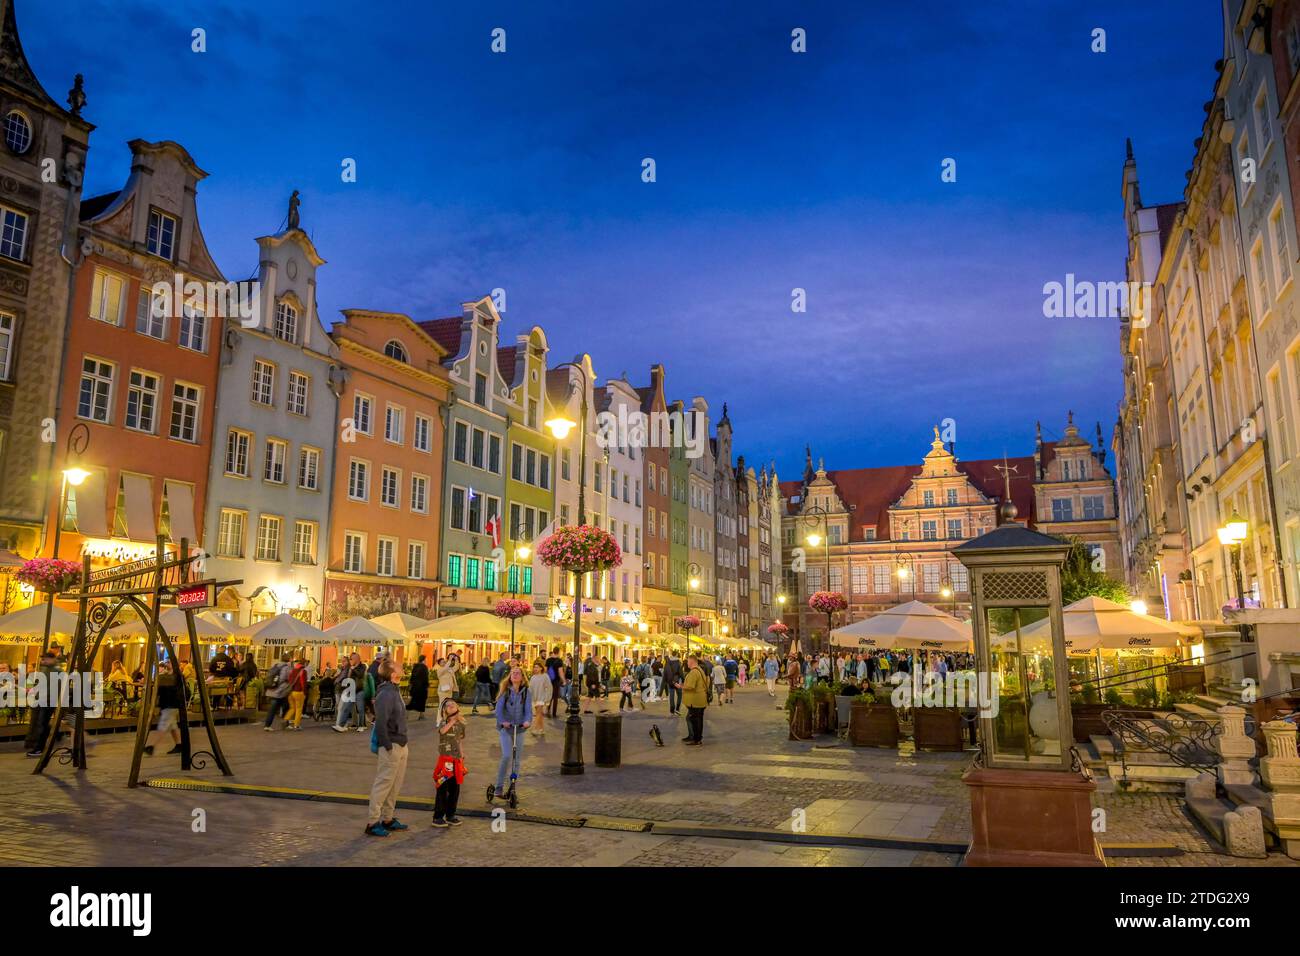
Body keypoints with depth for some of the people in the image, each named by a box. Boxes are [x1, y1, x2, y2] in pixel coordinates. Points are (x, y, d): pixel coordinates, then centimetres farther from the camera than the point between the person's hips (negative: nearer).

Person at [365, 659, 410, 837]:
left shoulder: (394, 690, 11)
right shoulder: (385, 693, -19)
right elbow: (381, 722, -24)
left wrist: (402, 743, 13)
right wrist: (387, 746, -21)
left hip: (401, 745, 10)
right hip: (391, 746, -9)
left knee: (396, 785, 16)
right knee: (383, 784, -1)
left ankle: (388, 819, 27)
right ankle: (373, 823, 7)